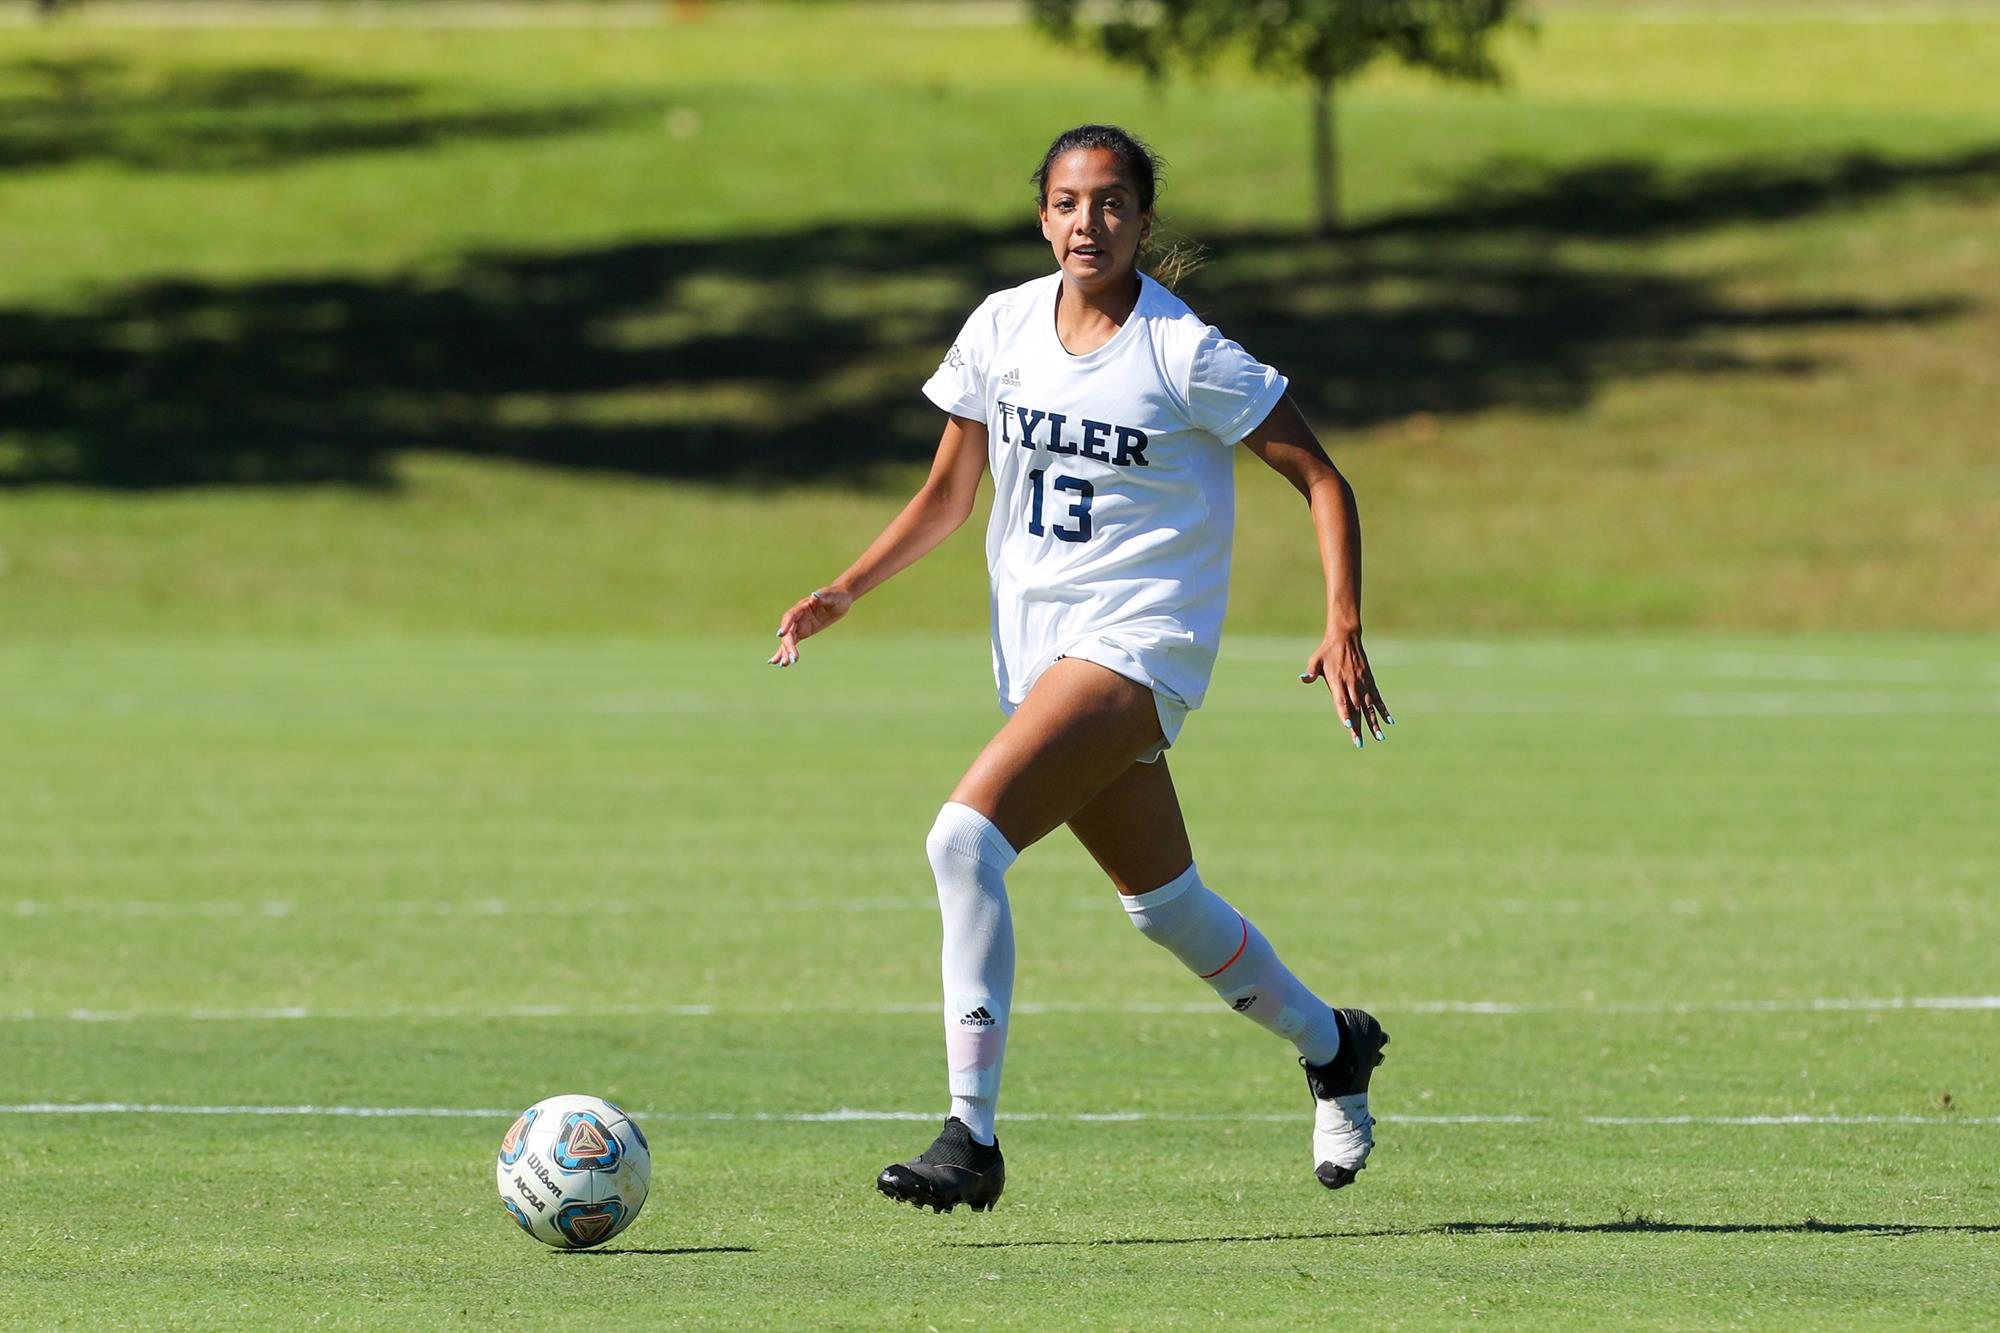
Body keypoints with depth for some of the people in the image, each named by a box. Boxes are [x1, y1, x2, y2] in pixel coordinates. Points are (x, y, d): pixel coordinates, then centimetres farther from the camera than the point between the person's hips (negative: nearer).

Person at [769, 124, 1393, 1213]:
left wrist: (1343, 631, -16)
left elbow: (1322, 482, -7)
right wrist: (845, 592, 1)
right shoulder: (1002, 328, 4)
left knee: (965, 836, -24)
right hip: (1036, 646, 7)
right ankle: (1330, 1046, 42)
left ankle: (971, 1135, -22)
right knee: (1160, 900, 16)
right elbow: (949, 492, 14)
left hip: (1139, 639, -7)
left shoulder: (1187, 355, -12)